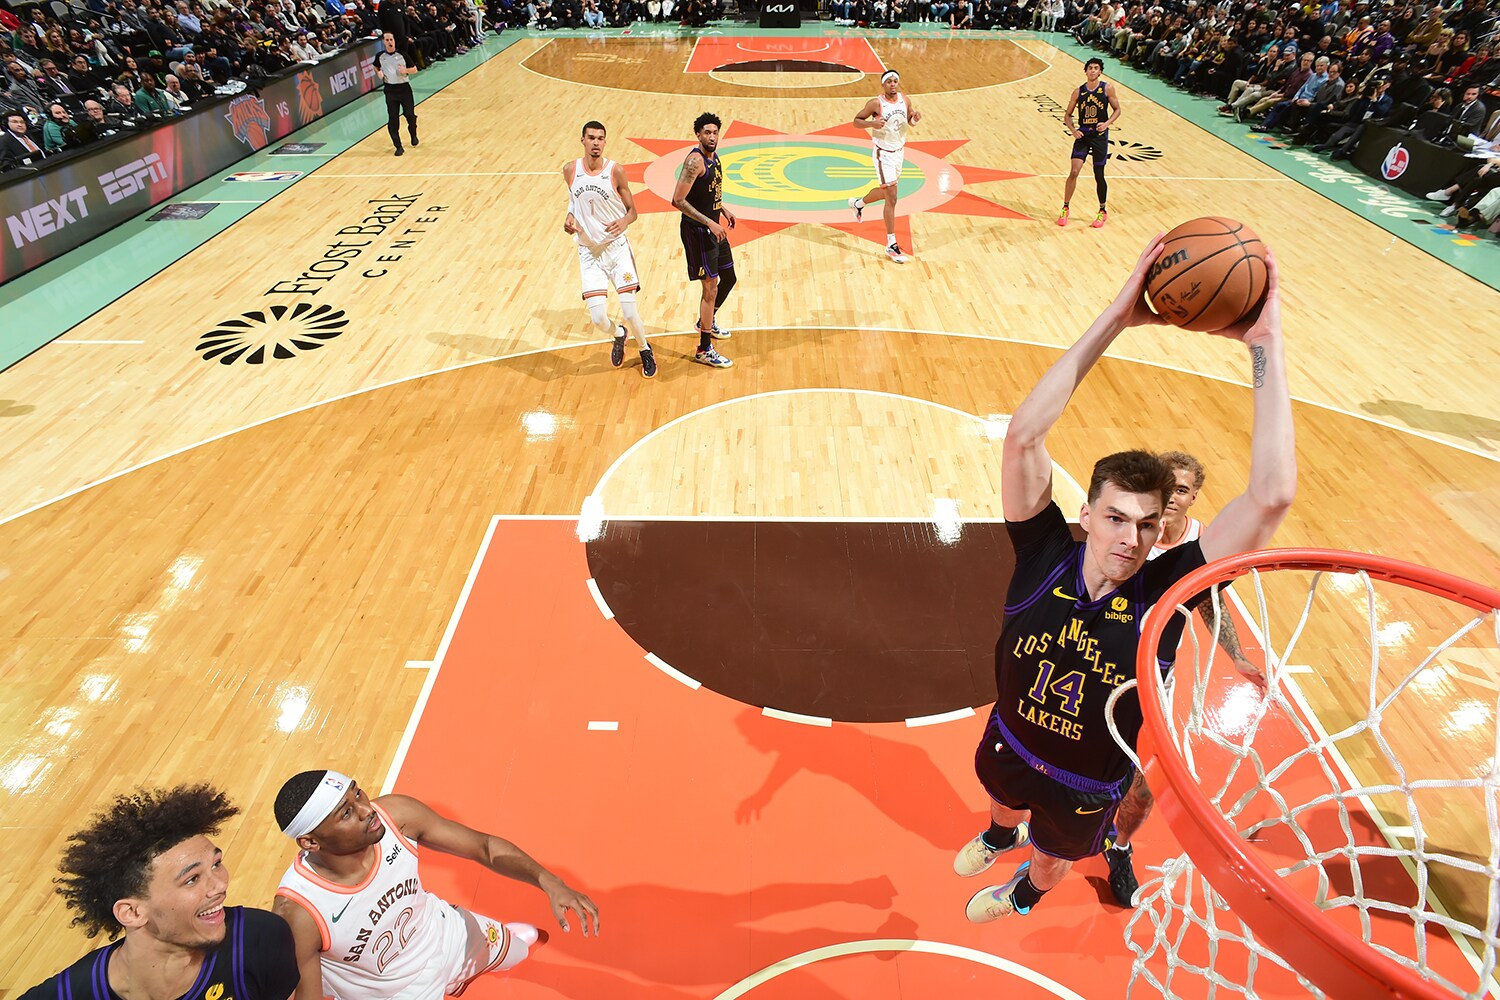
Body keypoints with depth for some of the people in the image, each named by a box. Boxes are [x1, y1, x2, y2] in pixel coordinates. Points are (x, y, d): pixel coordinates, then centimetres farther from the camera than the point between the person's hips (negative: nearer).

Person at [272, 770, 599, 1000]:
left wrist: (548, 882, -29)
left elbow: (485, 846, -18)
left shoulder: (395, 814, -30)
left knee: (525, 942, 26)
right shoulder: (297, 914, -37)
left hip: (447, 934, 4)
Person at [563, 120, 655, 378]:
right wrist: (569, 219, -2)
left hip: (617, 248, -1)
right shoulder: (570, 170, 0)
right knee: (598, 319, -7)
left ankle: (645, 351, 25)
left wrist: (624, 222, -22)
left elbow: (632, 210, 1)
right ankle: (617, 337, 30)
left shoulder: (616, 170, -7)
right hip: (589, 252, 2)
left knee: (629, 311, -6)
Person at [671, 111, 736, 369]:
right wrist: (709, 223, -26)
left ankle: (706, 323, 43)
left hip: (714, 228, 10)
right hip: (698, 231, -9)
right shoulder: (695, 160, -19)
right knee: (711, 288, -6)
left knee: (728, 278, 20)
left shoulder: (713, 156, 9)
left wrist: (723, 209, 13)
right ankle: (704, 350, 4)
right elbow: (678, 200, -25)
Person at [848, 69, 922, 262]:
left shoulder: (905, 100, 1)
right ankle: (891, 245, -4)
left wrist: (915, 117, -9)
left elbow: (911, 120, 15)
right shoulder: (875, 103, -16)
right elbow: (856, 121, -10)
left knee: (885, 191, 25)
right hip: (884, 154, -7)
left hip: (899, 151, 7)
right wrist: (872, 123, -29)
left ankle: (858, 203, 54)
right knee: (891, 199, -11)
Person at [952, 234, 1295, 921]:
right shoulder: (1044, 558, -30)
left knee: (1052, 859, 31)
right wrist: (1118, 317, -43)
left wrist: (1265, 344, -42)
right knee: (1001, 803, 35)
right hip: (1008, 747, 1)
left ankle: (1025, 891, 67)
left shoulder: (1165, 591, -31)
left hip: (1087, 787, 0)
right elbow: (1023, 436, -41)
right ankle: (1002, 836, 72)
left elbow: (1273, 496, -43)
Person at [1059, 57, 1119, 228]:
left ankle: (1103, 211, 20)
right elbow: (1067, 115, 8)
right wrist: (1073, 130, -9)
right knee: (1073, 172, -11)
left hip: (1100, 135, -1)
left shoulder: (1107, 88, -3)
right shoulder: (1078, 91, 1)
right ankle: (1065, 209, 5)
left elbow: (1117, 110, 3)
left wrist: (1107, 123, -16)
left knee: (1099, 175, 4)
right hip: (1082, 134, 1)